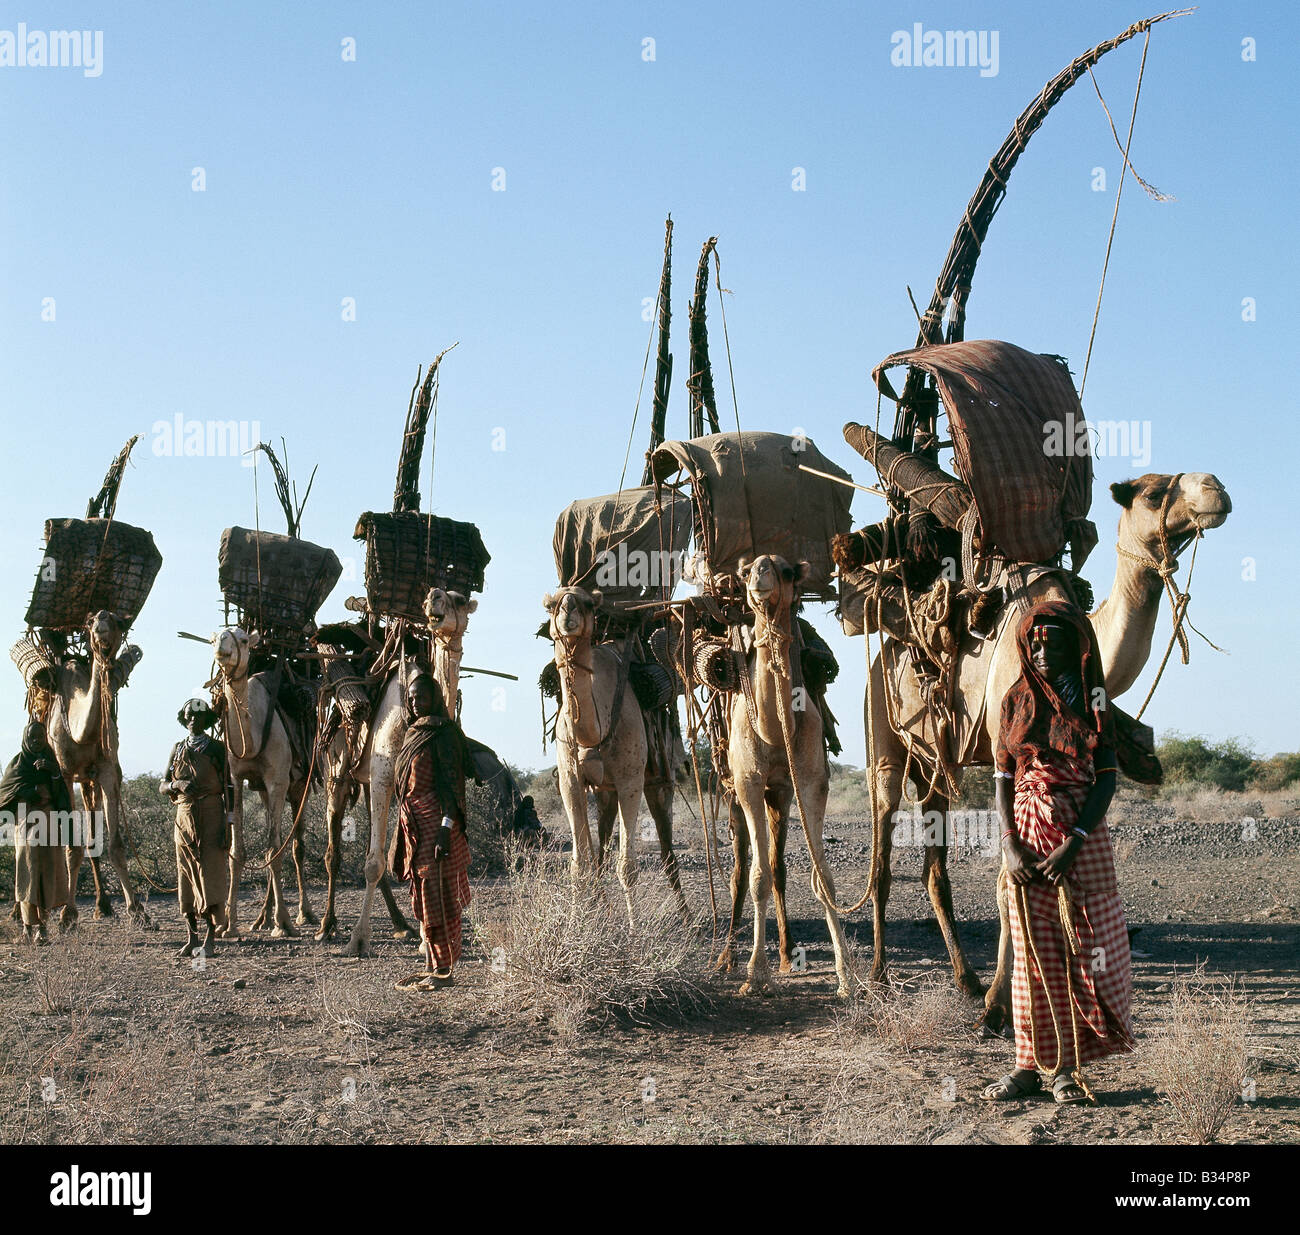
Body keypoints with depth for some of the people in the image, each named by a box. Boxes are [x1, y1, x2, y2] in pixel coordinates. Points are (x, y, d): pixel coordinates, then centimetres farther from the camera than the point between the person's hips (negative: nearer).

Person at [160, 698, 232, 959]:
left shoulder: (217, 748, 4)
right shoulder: (178, 749, 15)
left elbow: (229, 787, 1)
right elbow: (162, 786, 14)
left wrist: (228, 823, -7)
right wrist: (178, 784, -10)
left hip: (212, 815, -4)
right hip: (184, 817, 4)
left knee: (211, 874, -8)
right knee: (186, 876, 3)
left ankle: (210, 939, -8)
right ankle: (191, 938, 8)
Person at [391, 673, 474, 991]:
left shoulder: (444, 733, -9)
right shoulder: (413, 733, 17)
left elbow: (451, 783, -14)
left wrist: (446, 828, -21)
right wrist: (406, 831, 18)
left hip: (434, 823, -9)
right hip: (414, 827, 9)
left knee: (437, 897, -6)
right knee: (423, 899, 11)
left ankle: (443, 972, -2)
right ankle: (431, 967, 16)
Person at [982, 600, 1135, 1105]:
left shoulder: (1093, 702, 2)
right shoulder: (1017, 700, 6)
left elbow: (1106, 776, -4)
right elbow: (1003, 778, 5)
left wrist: (1073, 843, -15)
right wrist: (1010, 845, -8)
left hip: (1081, 834, -1)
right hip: (1027, 834, 1)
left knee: (1084, 949, -2)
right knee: (1033, 950, 3)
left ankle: (1066, 1067, 5)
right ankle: (1033, 1063, 8)